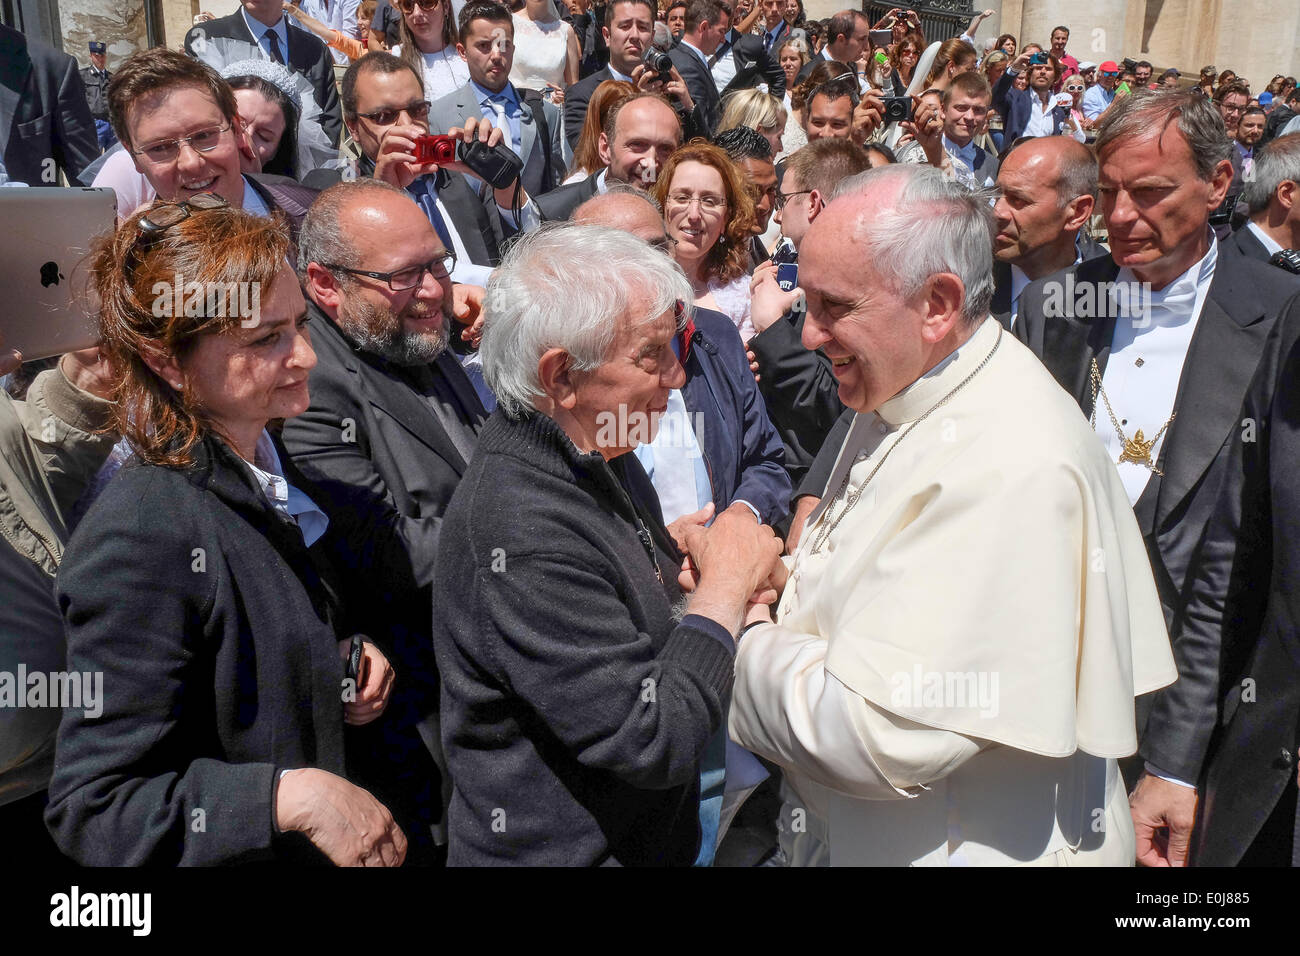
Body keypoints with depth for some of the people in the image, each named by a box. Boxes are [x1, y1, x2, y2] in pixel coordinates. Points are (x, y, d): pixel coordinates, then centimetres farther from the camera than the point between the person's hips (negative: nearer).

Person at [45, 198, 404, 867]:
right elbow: (91, 811, -25)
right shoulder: (140, 538, -27)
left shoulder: (266, 467, -2)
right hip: (234, 857, -7)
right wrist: (294, 794, -33)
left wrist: (341, 652, -4)